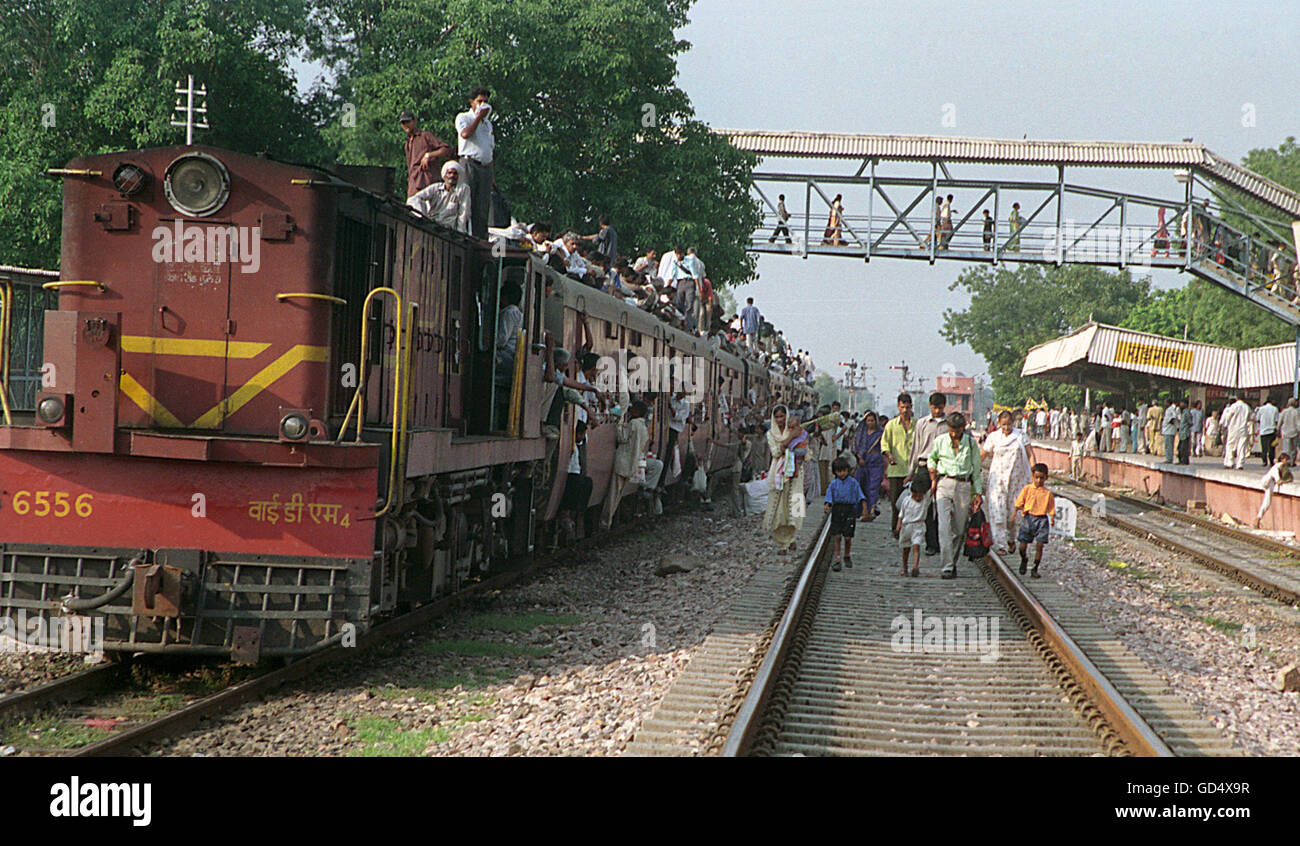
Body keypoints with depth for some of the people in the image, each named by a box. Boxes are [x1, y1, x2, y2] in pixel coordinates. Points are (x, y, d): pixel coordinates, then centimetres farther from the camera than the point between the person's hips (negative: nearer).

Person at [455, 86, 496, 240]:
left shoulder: (488, 123, 25)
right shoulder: (463, 118, 6)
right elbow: (465, 134, -17)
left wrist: (492, 175, 18)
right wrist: (479, 117, -7)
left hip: (485, 167, 6)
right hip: (469, 164, -6)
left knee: (483, 209, -1)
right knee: (467, 205, -13)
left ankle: (480, 239, -3)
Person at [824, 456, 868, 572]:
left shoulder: (853, 482, 3)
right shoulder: (833, 484, 6)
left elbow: (861, 496, 2)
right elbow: (829, 497, 0)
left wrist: (864, 508, -10)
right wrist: (827, 506, -20)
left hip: (850, 510, -1)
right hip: (837, 510, 1)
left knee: (848, 537, -2)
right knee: (836, 536, -4)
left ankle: (847, 556, 24)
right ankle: (837, 560, 3)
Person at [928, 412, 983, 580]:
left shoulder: (971, 443, 5)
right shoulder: (940, 441, 5)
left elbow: (976, 470, 10)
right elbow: (931, 459, 23)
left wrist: (978, 493, 7)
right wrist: (933, 479, 9)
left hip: (963, 486, 1)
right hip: (944, 484, -1)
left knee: (959, 528, 1)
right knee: (944, 527, -12)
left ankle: (952, 562, 19)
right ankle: (947, 567, -16)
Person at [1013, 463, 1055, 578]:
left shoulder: (1047, 493, 5)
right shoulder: (1027, 489, 4)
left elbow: (1051, 509, 7)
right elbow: (1019, 504, 4)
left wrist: (1052, 519, -9)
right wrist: (1014, 515, -7)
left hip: (1042, 520, 0)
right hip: (1028, 518, 0)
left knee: (1039, 545, -7)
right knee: (1022, 546, -1)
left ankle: (1035, 569, 5)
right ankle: (1024, 560, 32)